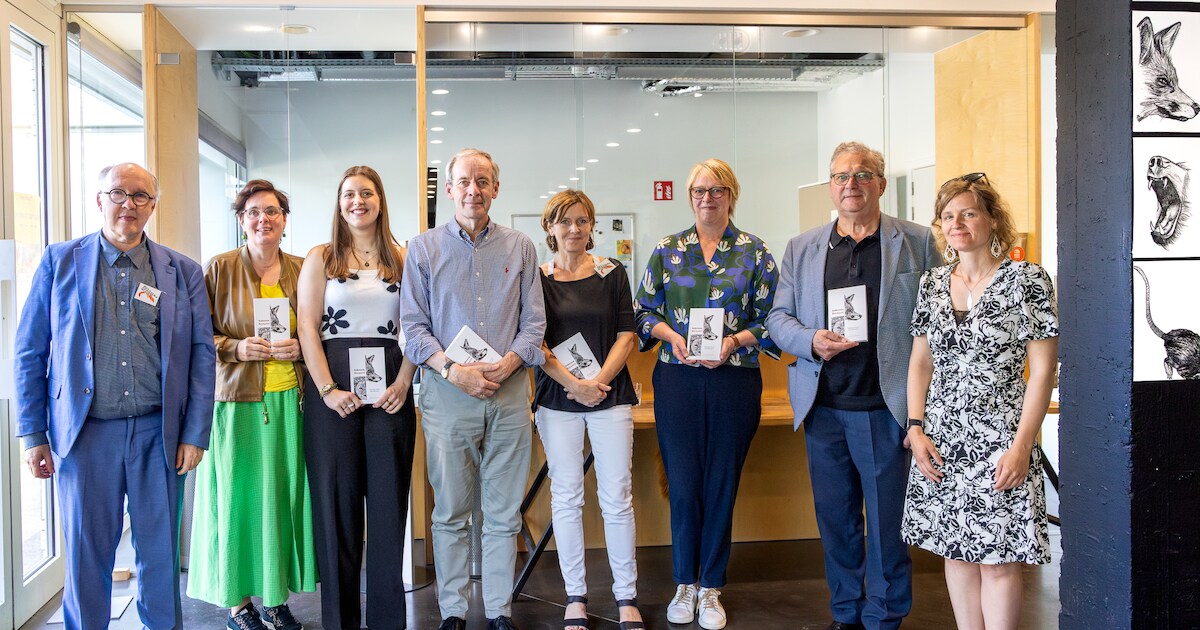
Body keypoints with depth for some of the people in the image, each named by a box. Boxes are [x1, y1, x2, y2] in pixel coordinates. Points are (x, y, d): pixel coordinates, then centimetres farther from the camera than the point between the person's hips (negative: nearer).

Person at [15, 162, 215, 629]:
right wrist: (34, 436, 0)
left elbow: (202, 354, 5)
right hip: (85, 434, 0)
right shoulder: (60, 261, 4)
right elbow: (29, 352, 4)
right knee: (85, 556, 7)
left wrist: (195, 434, -1)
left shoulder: (183, 272, 6)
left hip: (158, 433, 1)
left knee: (161, 555, 9)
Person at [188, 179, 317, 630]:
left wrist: (299, 347, -5)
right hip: (238, 400, -3)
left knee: (284, 495, 6)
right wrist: (238, 347, -15)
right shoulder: (218, 269, 0)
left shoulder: (302, 270, 9)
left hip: (290, 401, 3)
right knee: (238, 496, 2)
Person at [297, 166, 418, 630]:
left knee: (388, 496, 3)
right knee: (336, 498, 3)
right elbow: (307, 327, 0)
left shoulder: (402, 259, 10)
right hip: (333, 387, -1)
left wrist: (403, 383, -7)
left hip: (390, 386, 1)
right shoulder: (320, 259, 8)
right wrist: (327, 389, -11)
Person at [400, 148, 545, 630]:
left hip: (509, 393, 1)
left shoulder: (520, 248, 9)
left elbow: (534, 322, 7)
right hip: (447, 392, -1)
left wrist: (506, 365, -11)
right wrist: (453, 370, -13)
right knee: (450, 512, 6)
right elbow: (413, 325, 1)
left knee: (503, 514, 7)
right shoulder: (424, 248, 5)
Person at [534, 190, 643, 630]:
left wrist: (600, 380, -9)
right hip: (557, 397, 0)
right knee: (566, 497, 5)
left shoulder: (612, 273, 7)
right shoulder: (537, 278, 4)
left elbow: (627, 334, 3)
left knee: (617, 497, 0)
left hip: (610, 394, 0)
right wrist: (572, 383, -12)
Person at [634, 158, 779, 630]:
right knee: (682, 483, 3)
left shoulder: (755, 252, 4)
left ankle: (711, 588, 21)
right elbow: (645, 311, 7)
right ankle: (684, 584, 21)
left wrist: (735, 340, -14)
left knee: (722, 484, 6)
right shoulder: (667, 250, 7)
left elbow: (769, 317, 2)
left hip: (734, 380, 0)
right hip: (677, 379, 1)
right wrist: (672, 336, -11)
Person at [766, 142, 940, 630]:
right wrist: (812, 341, -11)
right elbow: (778, 317, 11)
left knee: (887, 521, 4)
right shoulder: (800, 249, 11)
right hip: (823, 407, 3)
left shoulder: (917, 243, 3)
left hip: (885, 407, -3)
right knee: (835, 519, 13)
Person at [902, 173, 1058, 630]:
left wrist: (1022, 446, -14)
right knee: (957, 552, 12)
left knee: (998, 559, 0)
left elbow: (1043, 370, -8)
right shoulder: (932, 284, 8)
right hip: (941, 440, 5)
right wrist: (916, 428, 1)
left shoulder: (1026, 280, -6)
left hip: (998, 440, -4)